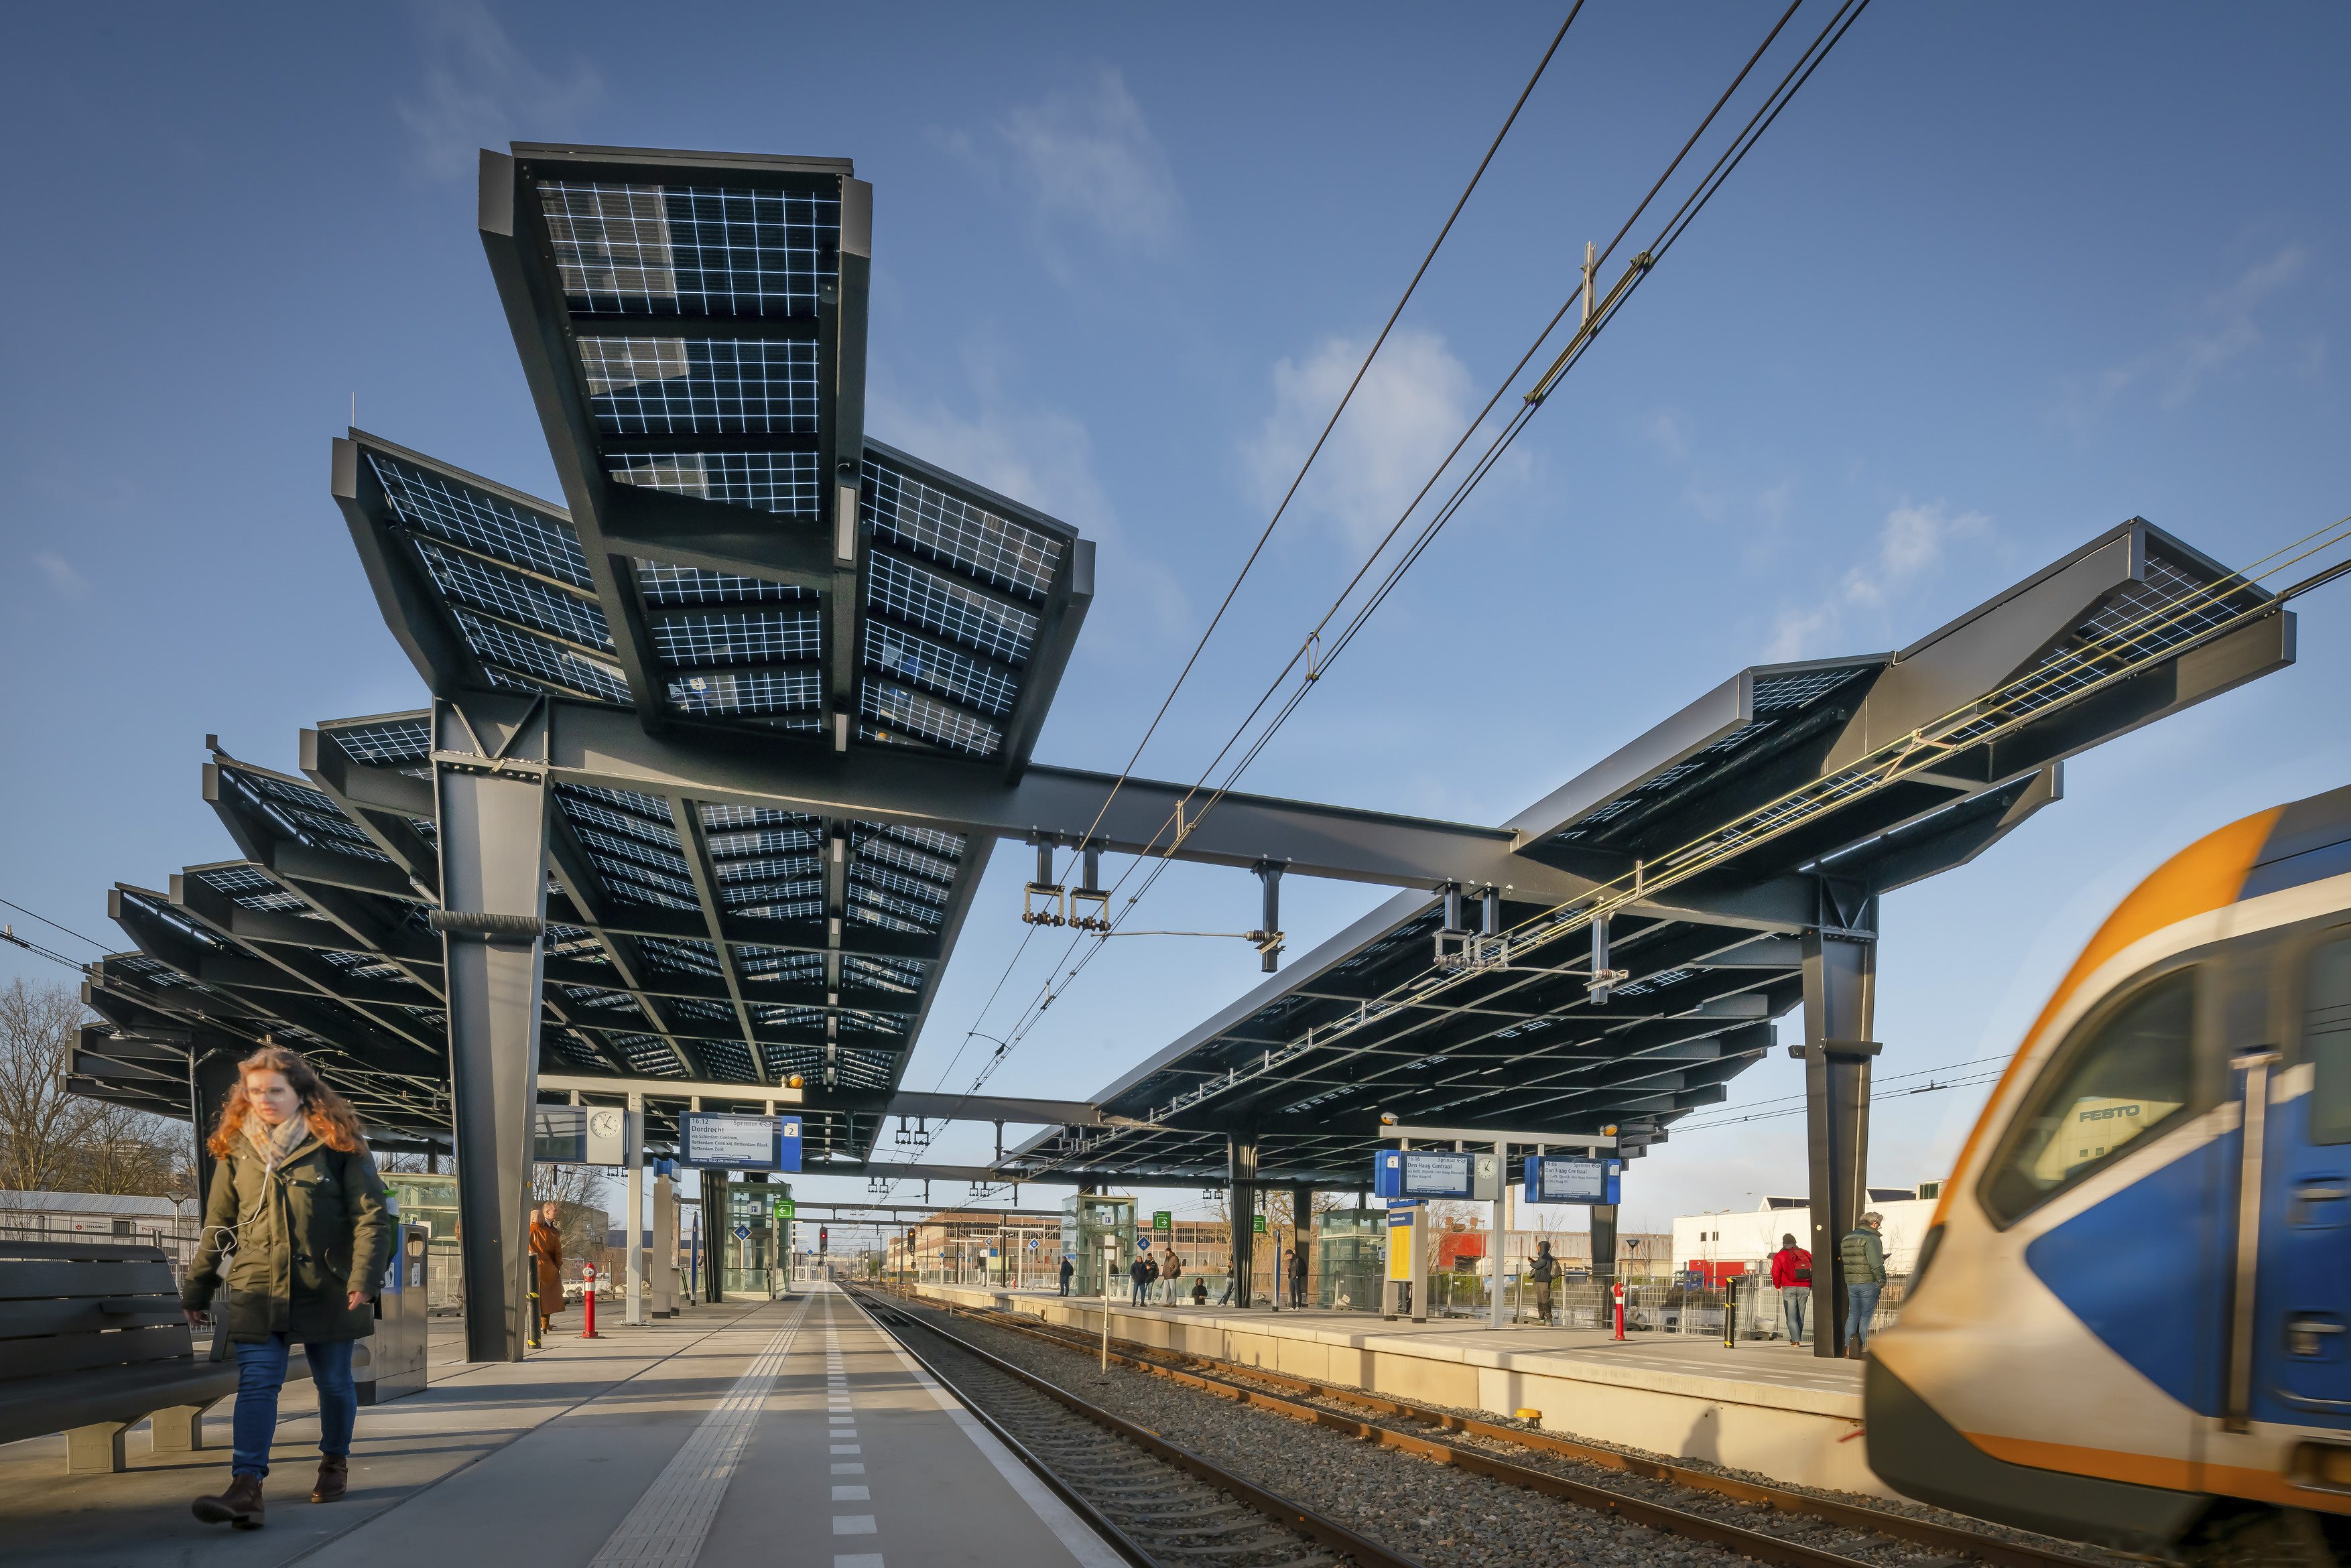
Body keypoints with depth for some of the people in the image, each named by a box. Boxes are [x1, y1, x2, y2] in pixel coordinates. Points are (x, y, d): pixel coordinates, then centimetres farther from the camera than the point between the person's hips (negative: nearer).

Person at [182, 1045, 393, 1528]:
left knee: (333, 1381, 11)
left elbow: (371, 1215, -8)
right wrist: (196, 1289, 15)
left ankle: (335, 1462, 33)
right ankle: (246, 1488, -13)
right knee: (257, 1383, -10)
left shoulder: (336, 1143, -6)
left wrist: (364, 1276, -18)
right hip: (256, 1290, 2)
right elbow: (217, 1227, 14)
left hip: (326, 1290, -2)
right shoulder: (236, 1149, 6)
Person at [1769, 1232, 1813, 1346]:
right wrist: (1810, 1284, 19)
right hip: (1804, 1288, 3)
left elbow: (1776, 1273, -6)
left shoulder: (1780, 1255, 1)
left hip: (1789, 1288, -3)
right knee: (1800, 1315, 14)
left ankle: (1796, 1340, -11)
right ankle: (1797, 1338, 22)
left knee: (1791, 1316, -1)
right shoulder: (1805, 1253, 11)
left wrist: (1778, 1286, 9)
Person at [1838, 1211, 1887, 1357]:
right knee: (1867, 1316, -1)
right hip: (1868, 1282, -7)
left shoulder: (1847, 1238, 16)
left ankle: (1849, 1348, 8)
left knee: (1853, 1315, 10)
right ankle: (1864, 1350, 0)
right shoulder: (1872, 1238, -11)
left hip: (1850, 1283, 7)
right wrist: (1882, 1281, -9)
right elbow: (1876, 1264, -17)